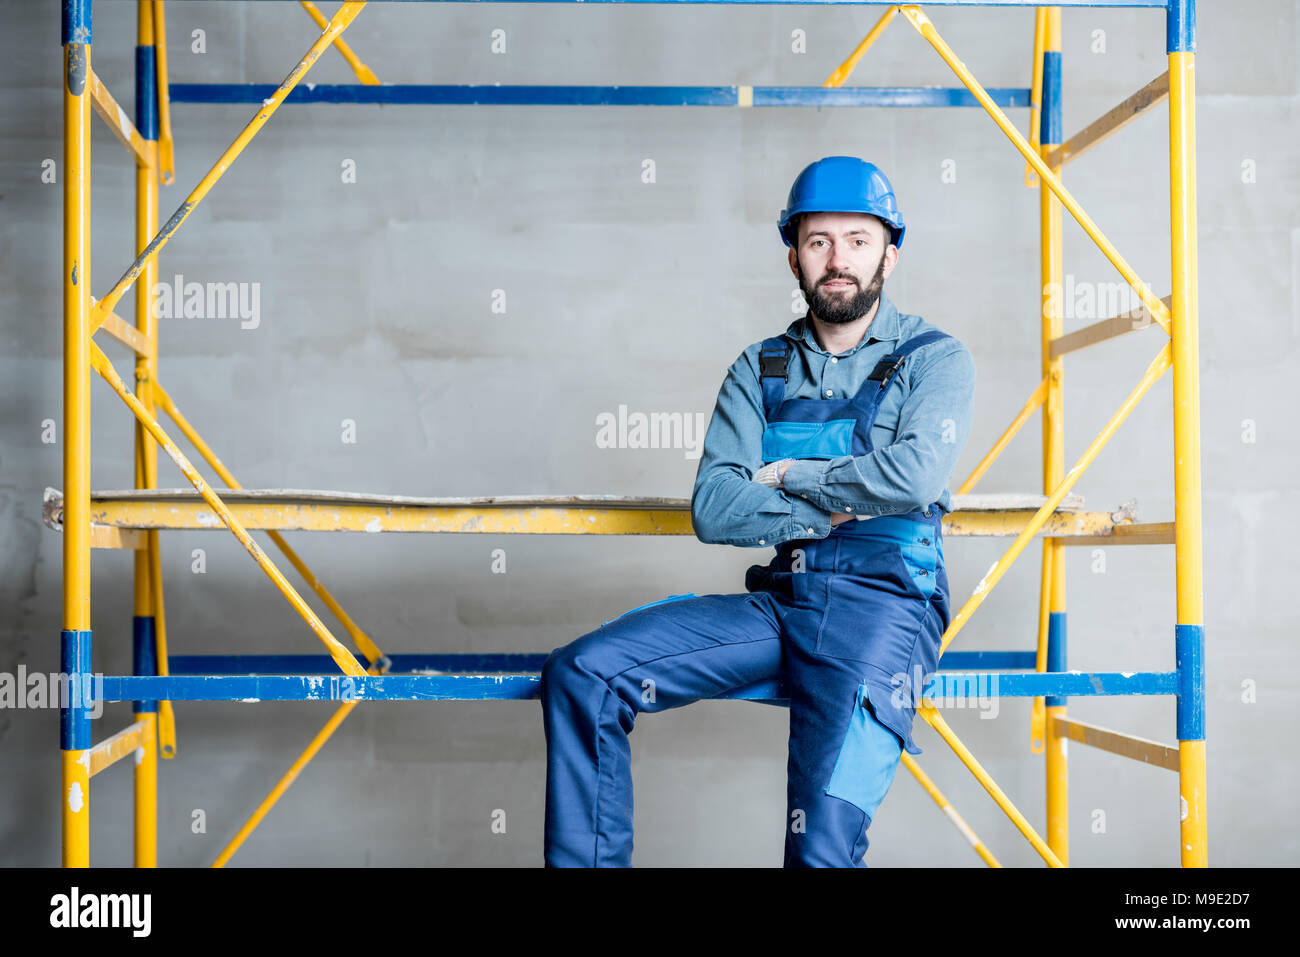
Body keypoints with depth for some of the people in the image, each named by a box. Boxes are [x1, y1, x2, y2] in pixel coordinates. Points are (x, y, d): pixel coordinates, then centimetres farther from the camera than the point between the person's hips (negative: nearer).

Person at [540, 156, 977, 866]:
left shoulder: (935, 359, 5)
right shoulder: (758, 371, 14)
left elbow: (914, 475, -16)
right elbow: (712, 510, 2)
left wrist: (790, 475, -4)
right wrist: (830, 513, -9)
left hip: (883, 604, -4)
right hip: (777, 599, 4)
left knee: (823, 842, -23)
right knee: (580, 674, -13)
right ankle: (586, 862, -4)